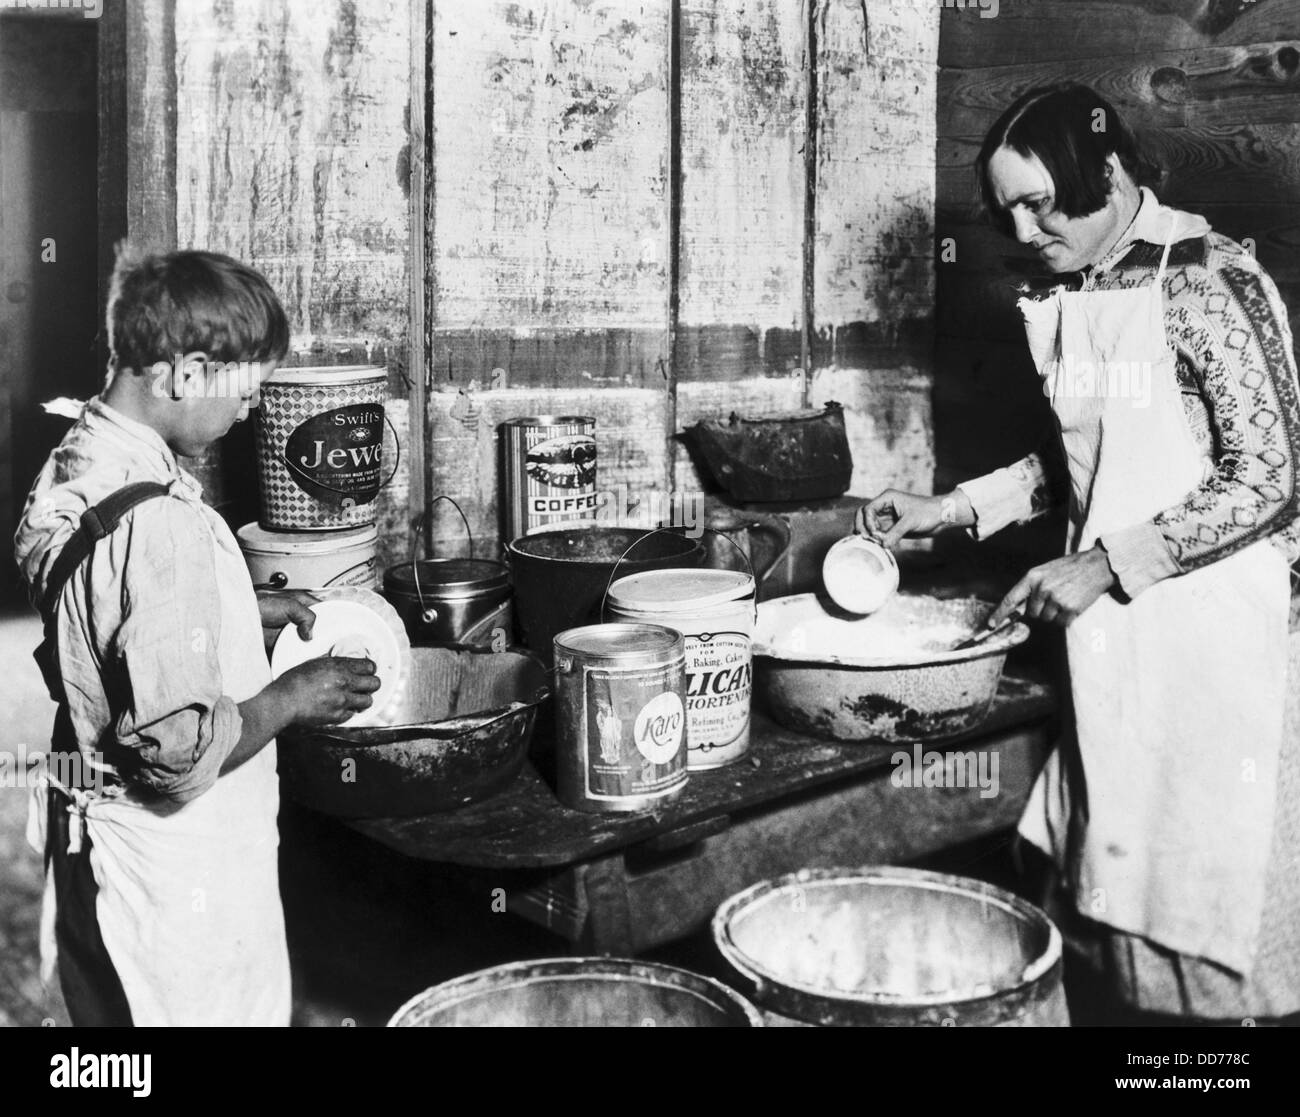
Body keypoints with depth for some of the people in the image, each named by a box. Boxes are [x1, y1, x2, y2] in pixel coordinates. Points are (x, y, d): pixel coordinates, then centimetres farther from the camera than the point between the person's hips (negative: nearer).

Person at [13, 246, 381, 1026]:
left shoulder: (74, 465, 0)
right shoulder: (161, 523, -29)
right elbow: (180, 756, -28)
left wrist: (248, 612, 10)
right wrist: (290, 698, -14)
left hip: (92, 835, 9)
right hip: (174, 869, -9)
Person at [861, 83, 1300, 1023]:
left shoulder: (1208, 283, -13)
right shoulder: (1068, 297, 8)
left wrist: (1104, 564, -19)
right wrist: (951, 511, 7)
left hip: (1211, 619, -7)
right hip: (1112, 622, 7)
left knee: (1206, 880, 1)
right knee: (1122, 867, 11)